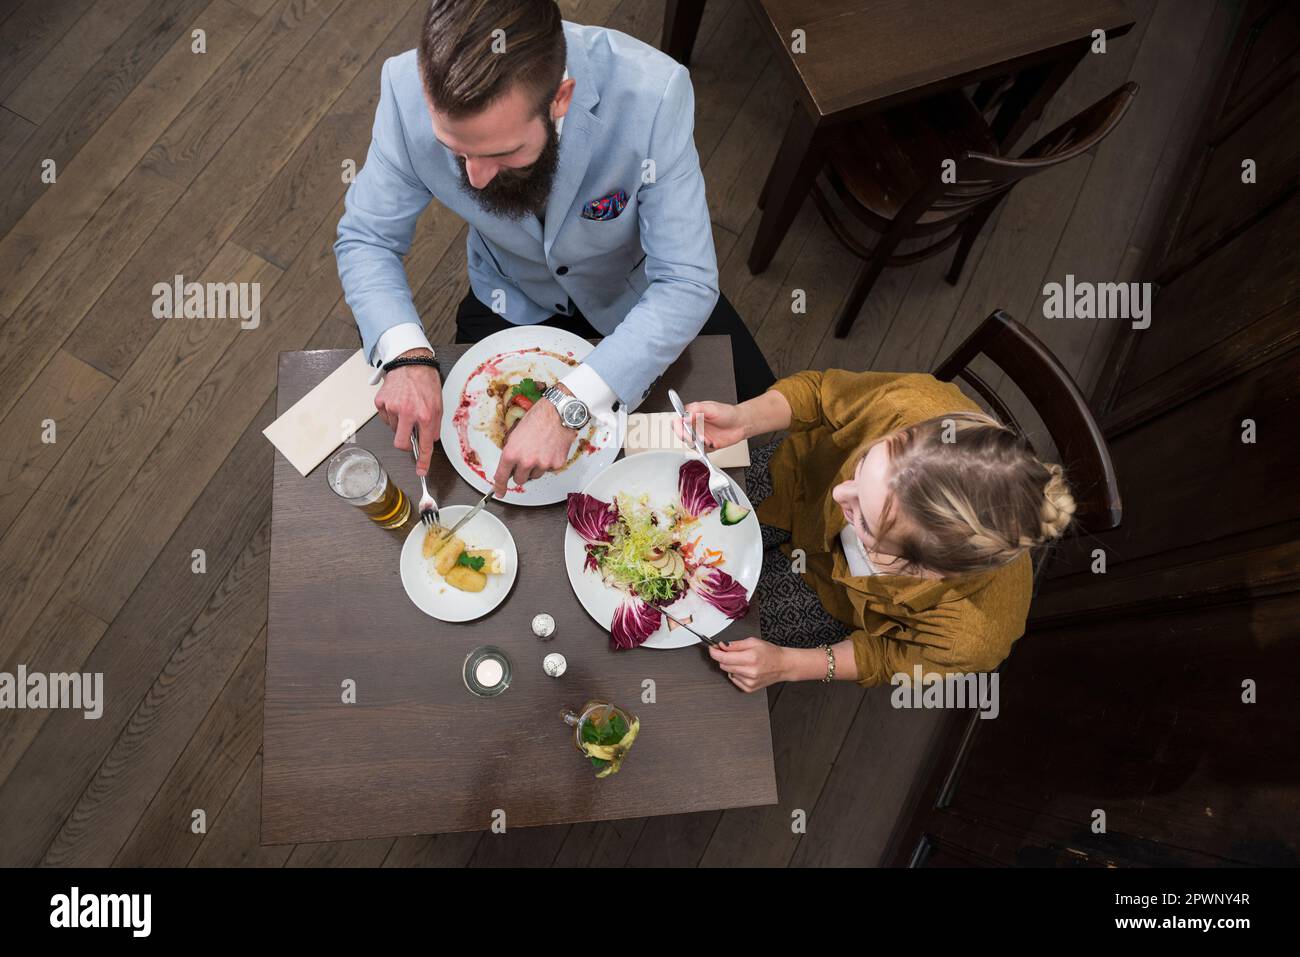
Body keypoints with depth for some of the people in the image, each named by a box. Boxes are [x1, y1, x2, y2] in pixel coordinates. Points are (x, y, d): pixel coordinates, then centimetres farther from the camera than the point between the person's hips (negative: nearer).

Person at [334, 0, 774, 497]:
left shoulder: (652, 92, -36)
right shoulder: (408, 89, -28)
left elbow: (686, 283, -34)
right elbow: (366, 238, -16)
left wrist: (569, 405, -45)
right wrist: (407, 354, -37)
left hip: (638, 286, -1)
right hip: (511, 299, 2)